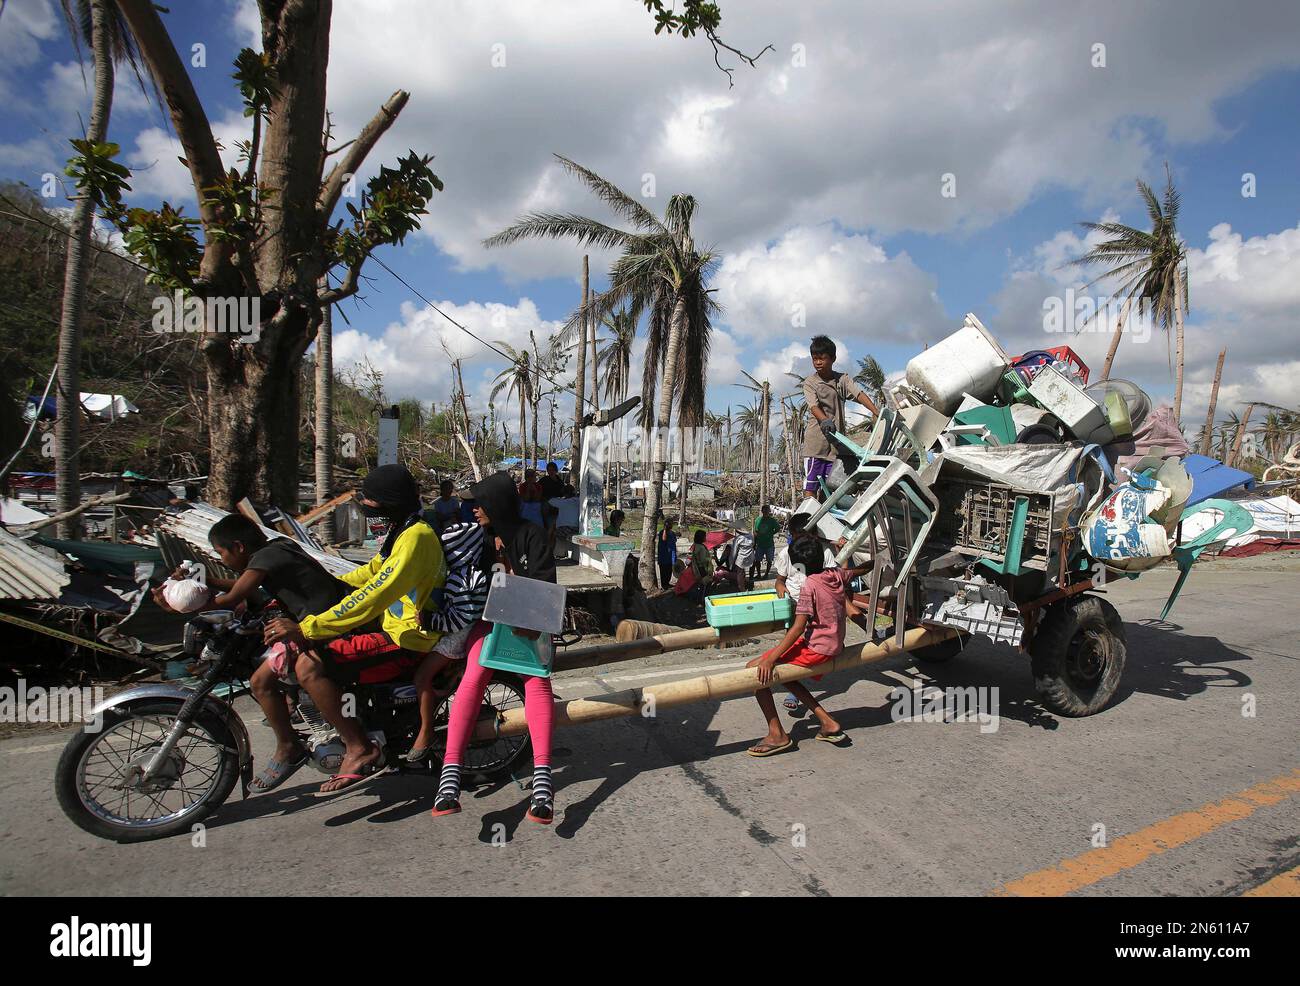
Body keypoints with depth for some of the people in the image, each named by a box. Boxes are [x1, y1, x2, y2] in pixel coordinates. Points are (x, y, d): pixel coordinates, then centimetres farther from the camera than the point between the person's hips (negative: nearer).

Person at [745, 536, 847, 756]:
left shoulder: (809, 585, -18)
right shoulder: (836, 574, 2)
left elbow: (798, 628, -23)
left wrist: (770, 659, -24)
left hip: (816, 648, -9)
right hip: (834, 645, 9)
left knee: (755, 669, -7)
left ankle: (777, 735, -4)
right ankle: (828, 723, 18)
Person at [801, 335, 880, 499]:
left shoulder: (843, 379, 9)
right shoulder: (810, 382, 0)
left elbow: (860, 394, -6)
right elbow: (814, 407, -15)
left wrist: (878, 413, -22)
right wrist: (825, 420, -36)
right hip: (816, 441, -3)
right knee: (810, 485, -6)